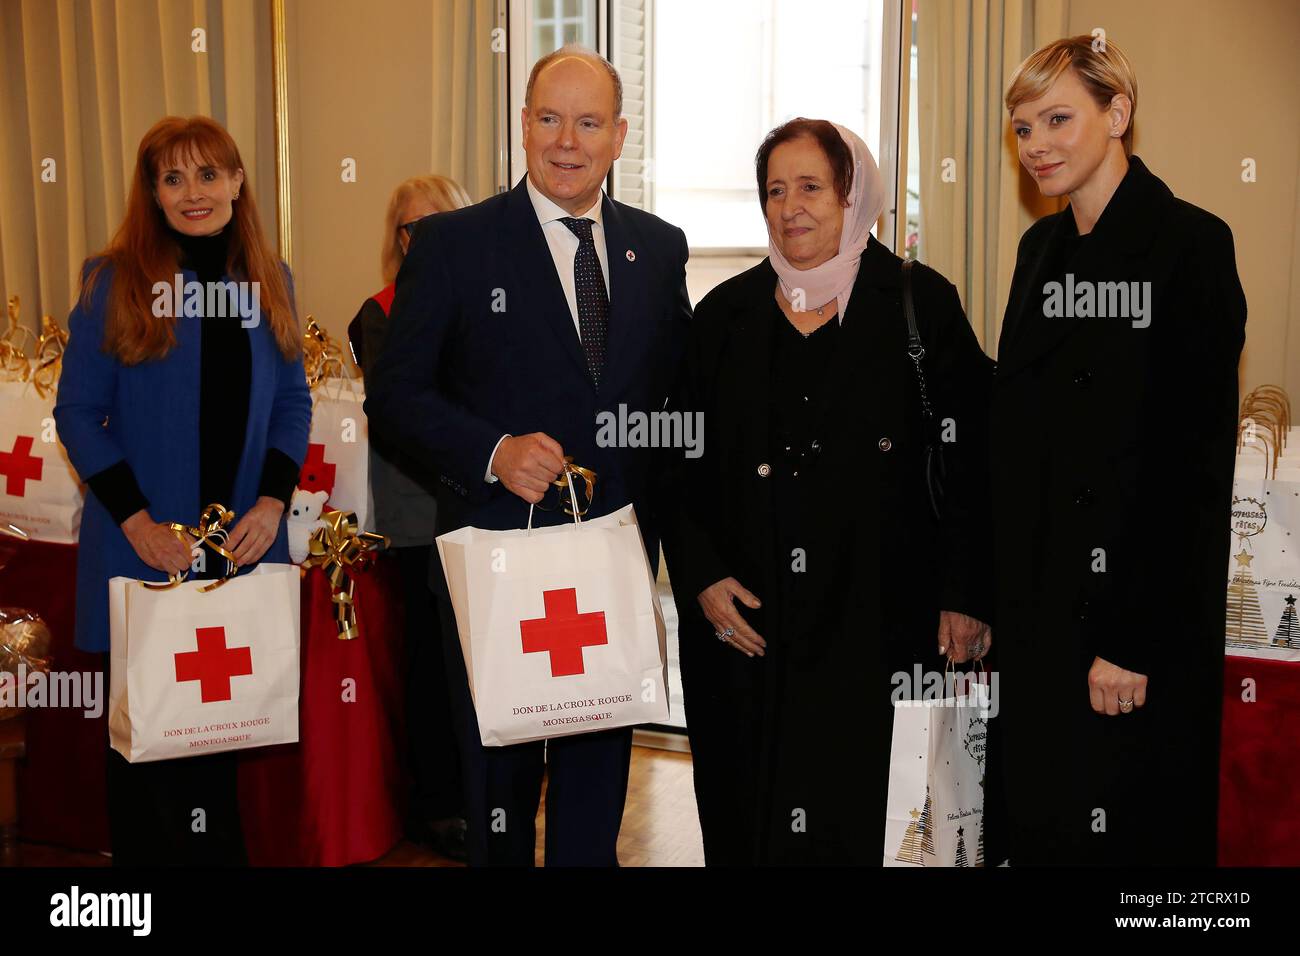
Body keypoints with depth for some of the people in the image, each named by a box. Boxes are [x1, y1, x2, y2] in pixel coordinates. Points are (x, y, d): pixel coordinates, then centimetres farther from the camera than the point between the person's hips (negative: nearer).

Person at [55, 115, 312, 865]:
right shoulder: (114, 281, -4)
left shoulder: (269, 280, 6)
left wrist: (273, 501, -6)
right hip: (145, 551, -2)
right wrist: (136, 521, -13)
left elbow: (293, 399, 9)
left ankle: (221, 851, 29)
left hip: (244, 545, 3)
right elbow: (79, 411, -4)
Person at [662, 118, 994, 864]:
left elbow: (972, 458, -1)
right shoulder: (726, 315, 9)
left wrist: (966, 598, -6)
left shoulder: (921, 303, 1)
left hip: (874, 623, -2)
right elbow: (680, 463, 11)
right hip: (743, 625, 3)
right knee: (745, 819, 8)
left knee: (853, 818, 0)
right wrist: (701, 578, 0)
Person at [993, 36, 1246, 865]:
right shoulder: (1042, 248, 10)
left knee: (1130, 825, 6)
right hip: (1038, 602, 7)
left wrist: (1135, 639, -18)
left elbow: (1193, 459, -17)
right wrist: (999, 593, 8)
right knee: (1039, 812, 16)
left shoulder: (1191, 245, -12)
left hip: (1141, 609, -6)